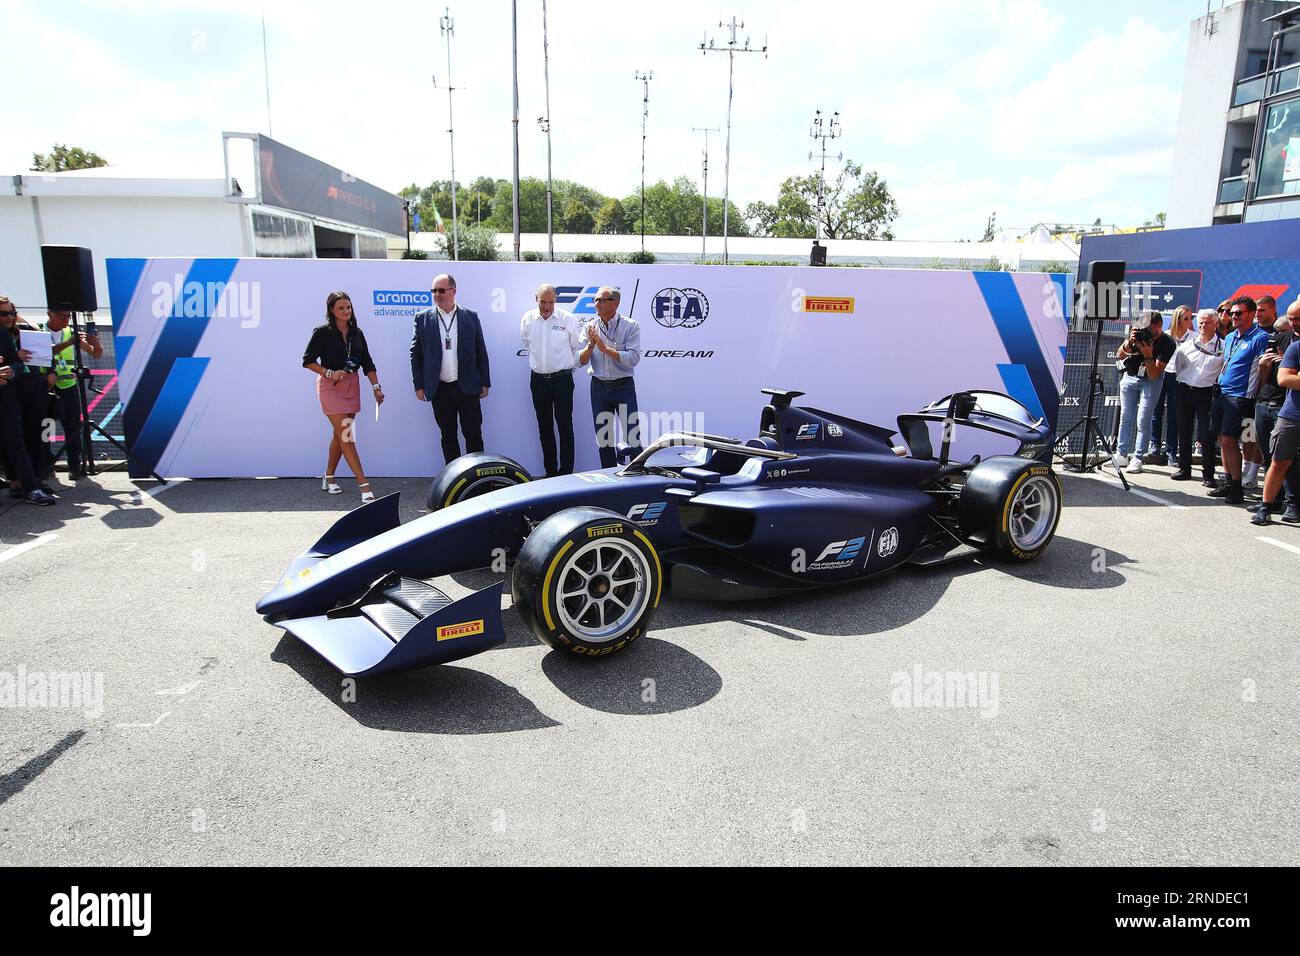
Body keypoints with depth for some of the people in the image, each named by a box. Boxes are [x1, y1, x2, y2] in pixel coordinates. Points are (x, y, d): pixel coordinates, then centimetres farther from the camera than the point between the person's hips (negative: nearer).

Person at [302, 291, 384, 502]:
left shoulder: (357, 333, 8)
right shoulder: (322, 332, -6)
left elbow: (367, 363, 9)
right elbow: (308, 360, -4)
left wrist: (376, 387, -1)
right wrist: (329, 373, -17)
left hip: (352, 385, 6)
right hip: (331, 386, -5)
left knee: (340, 434, 12)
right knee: (346, 435, -9)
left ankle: (329, 478, 28)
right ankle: (363, 484, -13)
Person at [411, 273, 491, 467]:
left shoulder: (471, 317, 3)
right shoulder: (423, 318, 3)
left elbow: (481, 352, 5)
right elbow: (415, 354, 4)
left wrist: (485, 383, 2)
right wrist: (419, 385, 0)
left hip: (467, 387, -1)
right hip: (439, 389, 1)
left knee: (474, 435, 2)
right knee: (448, 435, 10)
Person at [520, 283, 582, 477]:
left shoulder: (568, 319, -5)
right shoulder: (527, 319, 3)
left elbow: (577, 347, 5)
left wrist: (567, 366, 6)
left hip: (562, 379, -3)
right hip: (538, 379, 4)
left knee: (565, 426, -4)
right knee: (544, 428, 10)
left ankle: (566, 472, 0)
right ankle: (550, 471, 19)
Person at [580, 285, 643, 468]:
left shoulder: (630, 327, -5)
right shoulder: (590, 328, 6)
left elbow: (633, 358, -18)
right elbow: (580, 361, 2)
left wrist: (604, 348, -18)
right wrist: (591, 345, -16)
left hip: (624, 386, -4)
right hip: (599, 387, 4)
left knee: (632, 436, -6)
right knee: (603, 439, 10)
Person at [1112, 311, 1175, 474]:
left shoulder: (1167, 344, -19)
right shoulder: (1139, 333, -11)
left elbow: (1153, 375, -22)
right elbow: (1120, 355, -10)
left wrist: (1148, 355, -34)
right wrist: (1129, 343, -28)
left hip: (1150, 381, -3)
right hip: (1130, 377, 3)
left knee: (1143, 421, -8)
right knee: (1126, 417, 5)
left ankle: (1137, 459, -3)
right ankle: (1121, 454, 11)